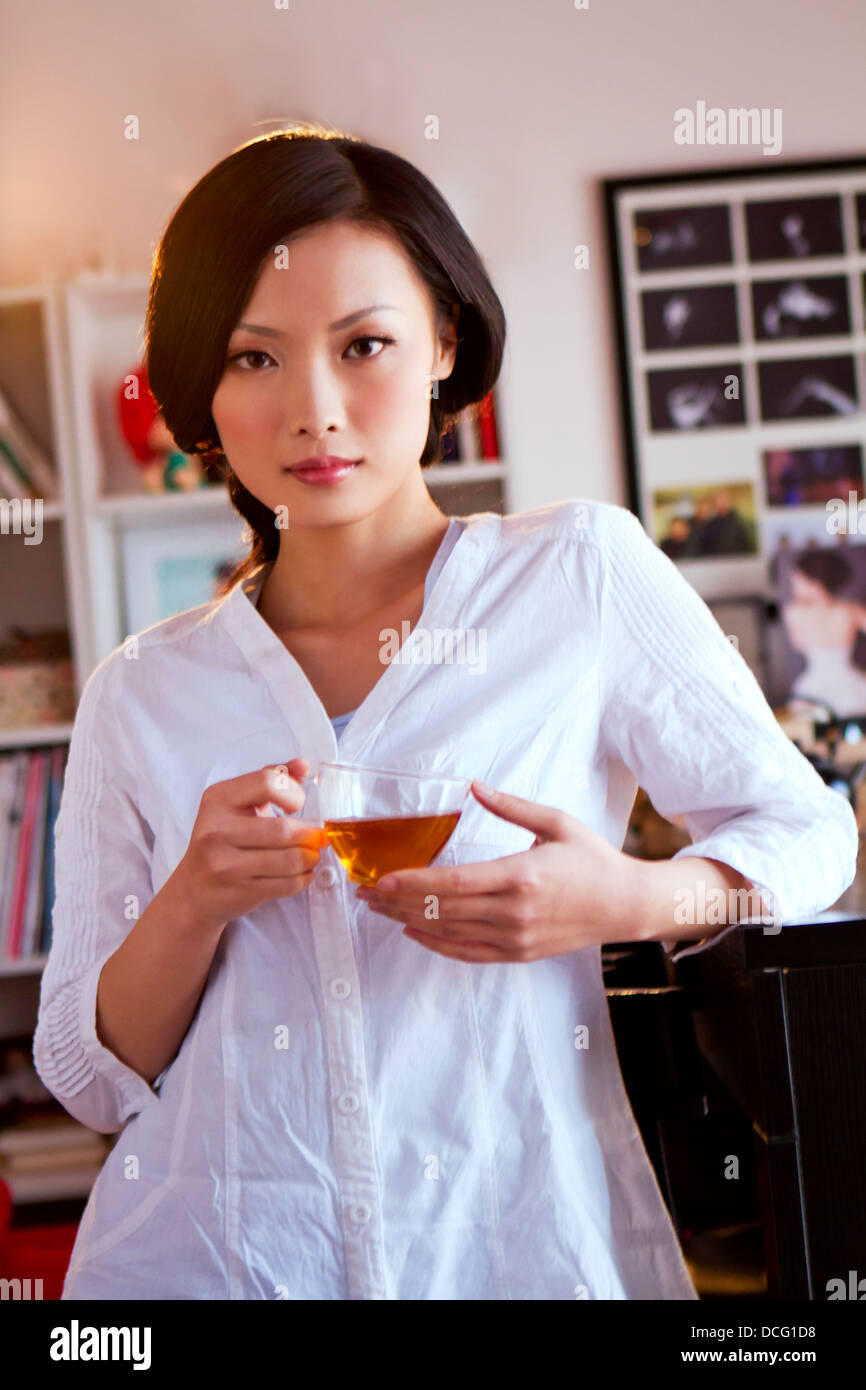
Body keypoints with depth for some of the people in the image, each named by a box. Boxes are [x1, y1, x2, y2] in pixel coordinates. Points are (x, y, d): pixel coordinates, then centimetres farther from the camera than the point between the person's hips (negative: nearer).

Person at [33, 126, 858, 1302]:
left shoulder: (584, 575, -1)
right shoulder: (140, 697, 5)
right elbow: (88, 1080, 6)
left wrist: (634, 901, -13)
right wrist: (194, 903, -13)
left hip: (521, 1244, -1)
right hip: (210, 1252, 1)